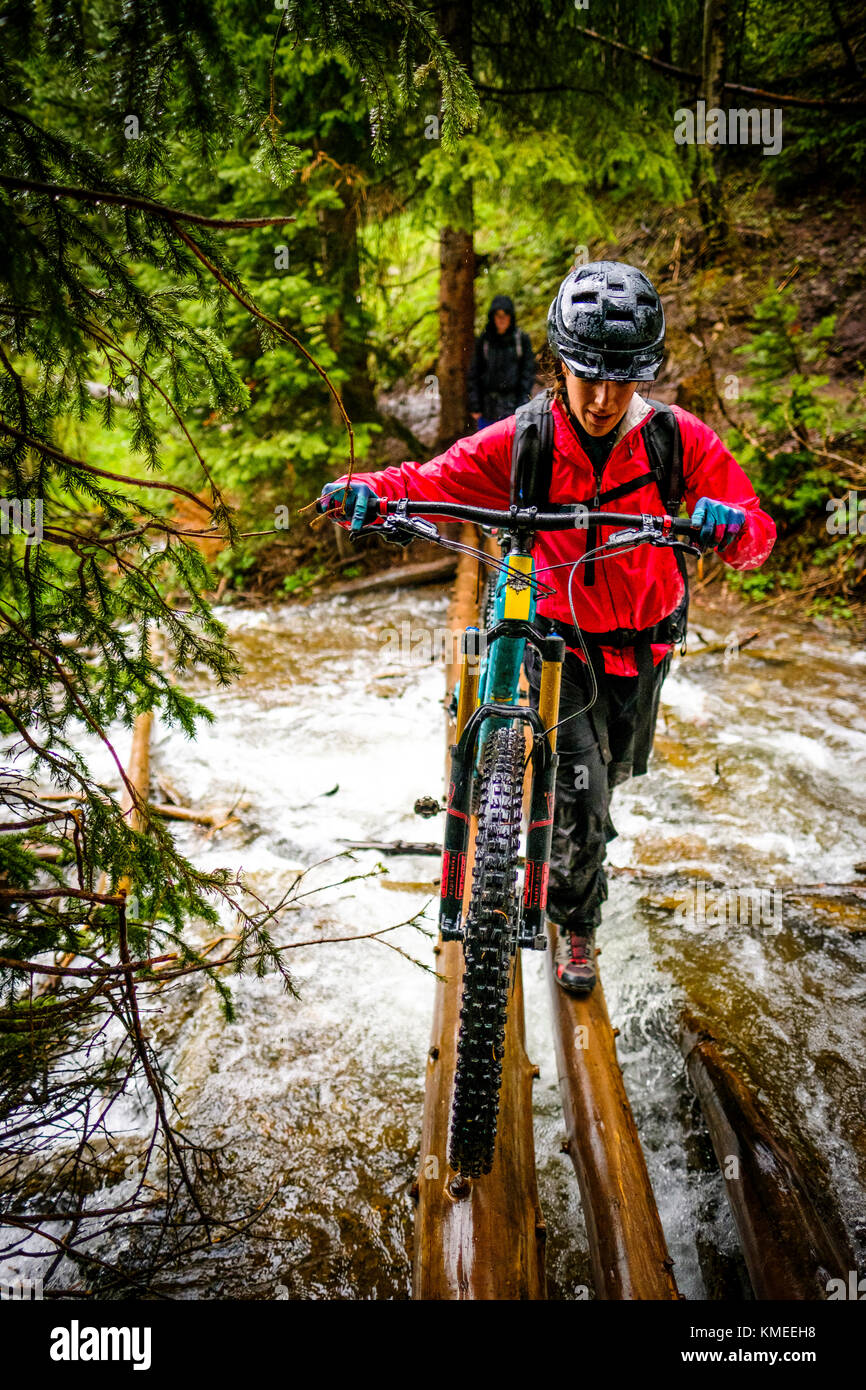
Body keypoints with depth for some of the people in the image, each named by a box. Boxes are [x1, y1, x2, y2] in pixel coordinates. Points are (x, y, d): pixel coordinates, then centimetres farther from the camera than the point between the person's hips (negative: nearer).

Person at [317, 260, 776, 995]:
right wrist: (369, 489, -32)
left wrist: (732, 523, -41)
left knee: (615, 770, 24)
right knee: (581, 791, -11)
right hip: (556, 636, -2)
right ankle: (576, 924, 17)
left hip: (641, 641, 3)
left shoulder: (681, 439, -16)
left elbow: (757, 539, -17)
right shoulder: (520, 441, -17)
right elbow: (434, 480, -11)